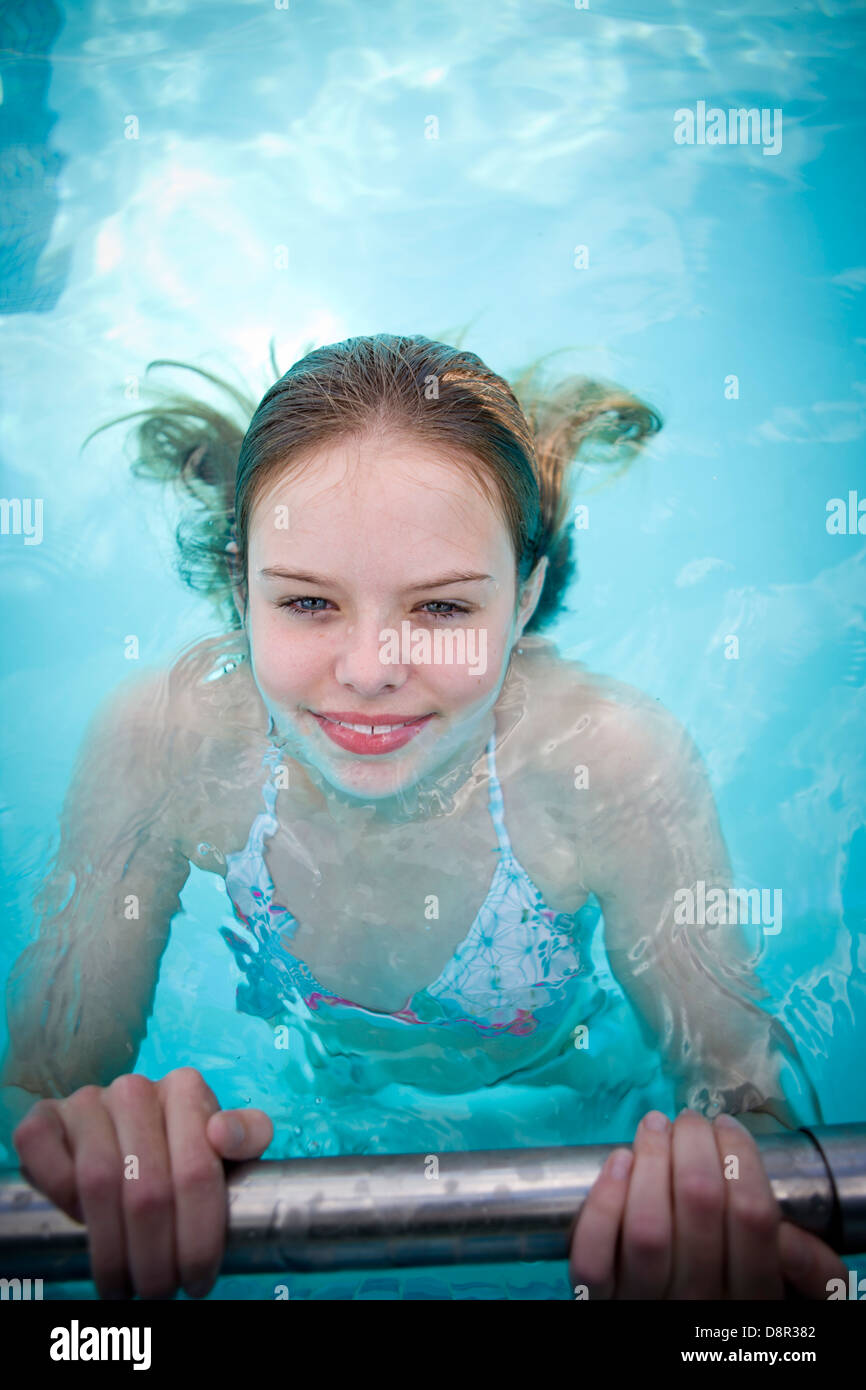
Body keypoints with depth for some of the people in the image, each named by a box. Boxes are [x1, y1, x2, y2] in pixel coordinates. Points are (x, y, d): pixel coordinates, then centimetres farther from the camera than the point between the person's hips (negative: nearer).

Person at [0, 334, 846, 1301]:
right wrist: (88, 1138, -46)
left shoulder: (618, 762, -30)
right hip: (293, 1144, 2)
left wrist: (719, 1160, -46)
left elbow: (744, 1081, -21)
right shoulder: (158, 744, -28)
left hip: (566, 1143, 0)